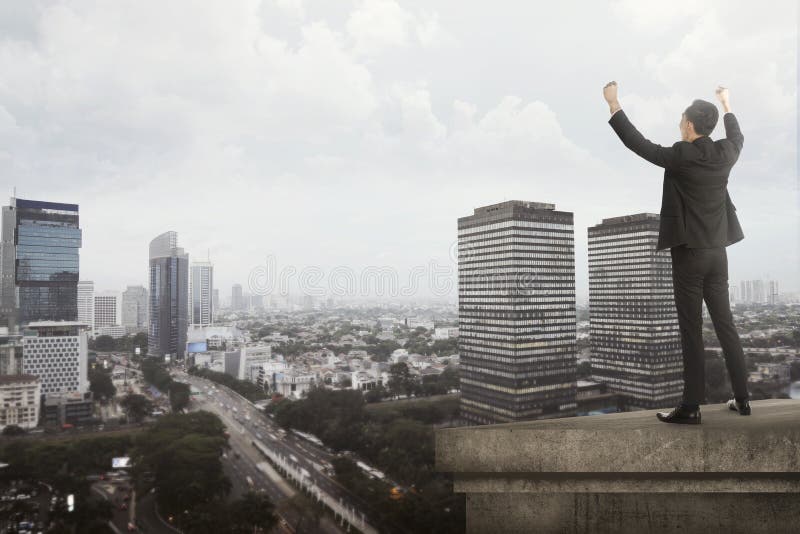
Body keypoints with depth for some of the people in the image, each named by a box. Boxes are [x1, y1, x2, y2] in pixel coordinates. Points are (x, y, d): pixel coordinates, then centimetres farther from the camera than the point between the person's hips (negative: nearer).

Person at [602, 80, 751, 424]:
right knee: (726, 326, 14)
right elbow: (737, 137, 30)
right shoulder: (725, 154, 6)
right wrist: (726, 105, 44)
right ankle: (742, 399, 21)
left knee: (691, 332, -4)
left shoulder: (681, 156, -13)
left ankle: (691, 407, 2)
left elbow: (638, 143, -10)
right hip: (717, 253, 7)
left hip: (689, 254, -7)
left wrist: (613, 104, -2)